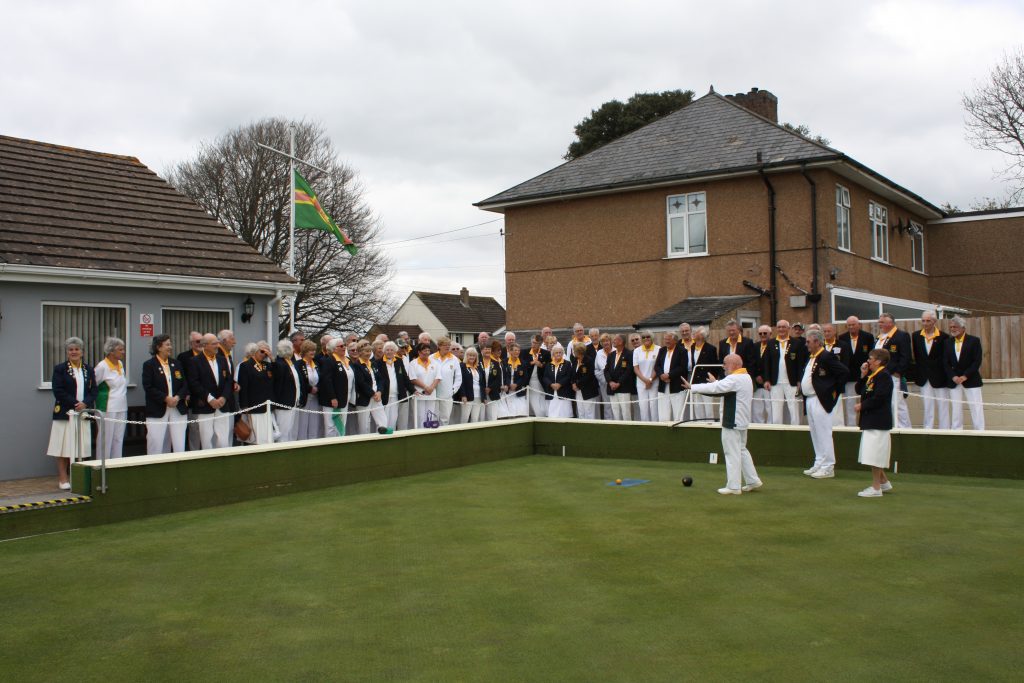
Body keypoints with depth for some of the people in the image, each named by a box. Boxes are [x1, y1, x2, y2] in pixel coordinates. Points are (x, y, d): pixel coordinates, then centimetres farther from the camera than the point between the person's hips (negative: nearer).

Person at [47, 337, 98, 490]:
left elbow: (94, 390, 6)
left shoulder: (89, 369, 12)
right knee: (64, 447, -1)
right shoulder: (60, 369, 0)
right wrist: (75, 404, -14)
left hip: (83, 413, 4)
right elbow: (58, 391, -8)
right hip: (65, 413, -3)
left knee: (81, 447, 4)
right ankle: (63, 479, 5)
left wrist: (85, 403, -12)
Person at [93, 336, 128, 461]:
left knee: (119, 439, 9)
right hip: (107, 409, -7)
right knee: (106, 440, -2)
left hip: (122, 408, 7)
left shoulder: (121, 364, 11)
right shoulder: (102, 366, -11)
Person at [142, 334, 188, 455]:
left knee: (179, 445, 2)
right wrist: (166, 398, -16)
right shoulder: (149, 365, -1)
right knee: (156, 446, -2)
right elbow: (148, 387, -9)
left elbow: (184, 384, 9)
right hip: (157, 411, -4)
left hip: (178, 410, 4)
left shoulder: (176, 363, 13)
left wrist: (178, 397, -9)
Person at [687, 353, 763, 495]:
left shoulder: (735, 379, -20)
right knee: (741, 450, 20)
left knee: (732, 453, -3)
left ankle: (733, 486, 2)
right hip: (740, 420, 10)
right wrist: (715, 382, 14)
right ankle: (753, 480, 23)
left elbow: (714, 388, -25)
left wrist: (692, 387, -20)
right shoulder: (745, 377, 13)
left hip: (733, 422, -10)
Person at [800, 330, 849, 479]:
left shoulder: (827, 357, -13)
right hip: (809, 400, 10)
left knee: (824, 434, -6)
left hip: (821, 401, -10)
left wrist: (835, 391, -13)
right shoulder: (810, 357, 16)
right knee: (815, 434, 14)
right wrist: (801, 385, 11)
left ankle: (828, 468, -1)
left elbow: (844, 371, -18)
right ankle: (818, 465, 22)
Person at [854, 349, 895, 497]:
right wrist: (863, 375, 5)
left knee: (874, 456, -6)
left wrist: (861, 406, -14)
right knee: (875, 456, 17)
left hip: (878, 422, -10)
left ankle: (876, 488, -1)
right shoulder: (872, 376, 15)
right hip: (870, 421, 10)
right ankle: (884, 482, 29)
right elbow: (859, 390, 17)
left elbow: (878, 399, -23)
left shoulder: (884, 376, -16)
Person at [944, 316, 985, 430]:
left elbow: (977, 361, -9)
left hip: (971, 380, -3)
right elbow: (946, 363, 6)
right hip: (954, 381, 3)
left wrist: (965, 376, -15)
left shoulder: (974, 341, -3)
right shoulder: (948, 342, 8)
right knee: (956, 409, 4)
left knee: (976, 408, -3)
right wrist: (953, 377, -9)